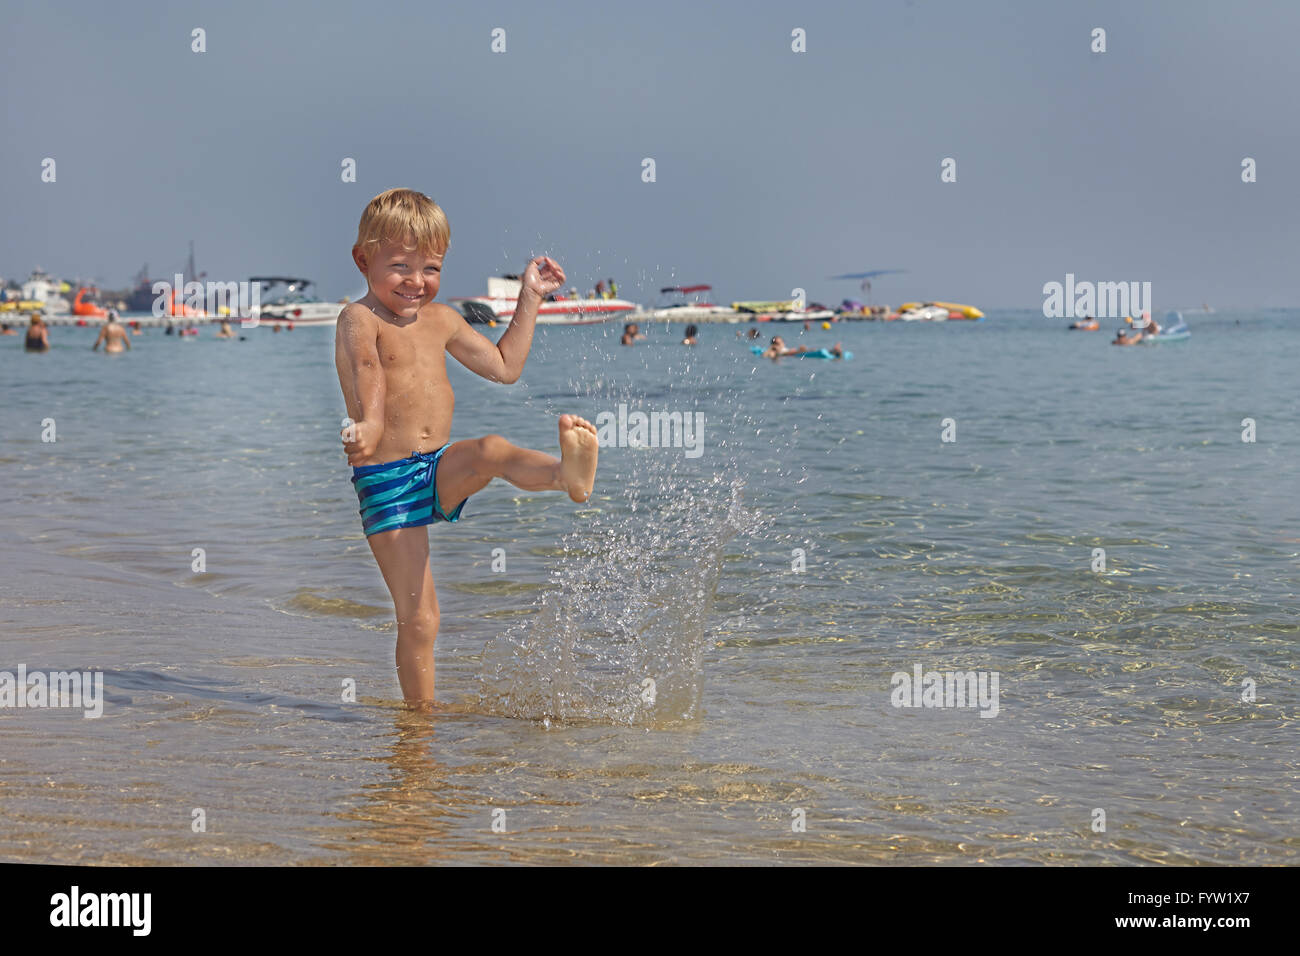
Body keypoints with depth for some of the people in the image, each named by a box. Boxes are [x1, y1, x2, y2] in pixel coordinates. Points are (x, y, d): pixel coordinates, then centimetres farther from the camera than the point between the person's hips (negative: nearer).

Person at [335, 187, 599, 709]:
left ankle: (567, 474, -59)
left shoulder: (440, 319, 14)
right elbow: (366, 368, -31)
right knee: (418, 619, -6)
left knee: (491, 451, -31)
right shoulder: (359, 319, -8)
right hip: (385, 481, -4)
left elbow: (504, 366, 26)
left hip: (442, 469, 5)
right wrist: (372, 423, -50)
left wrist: (530, 299, 23)